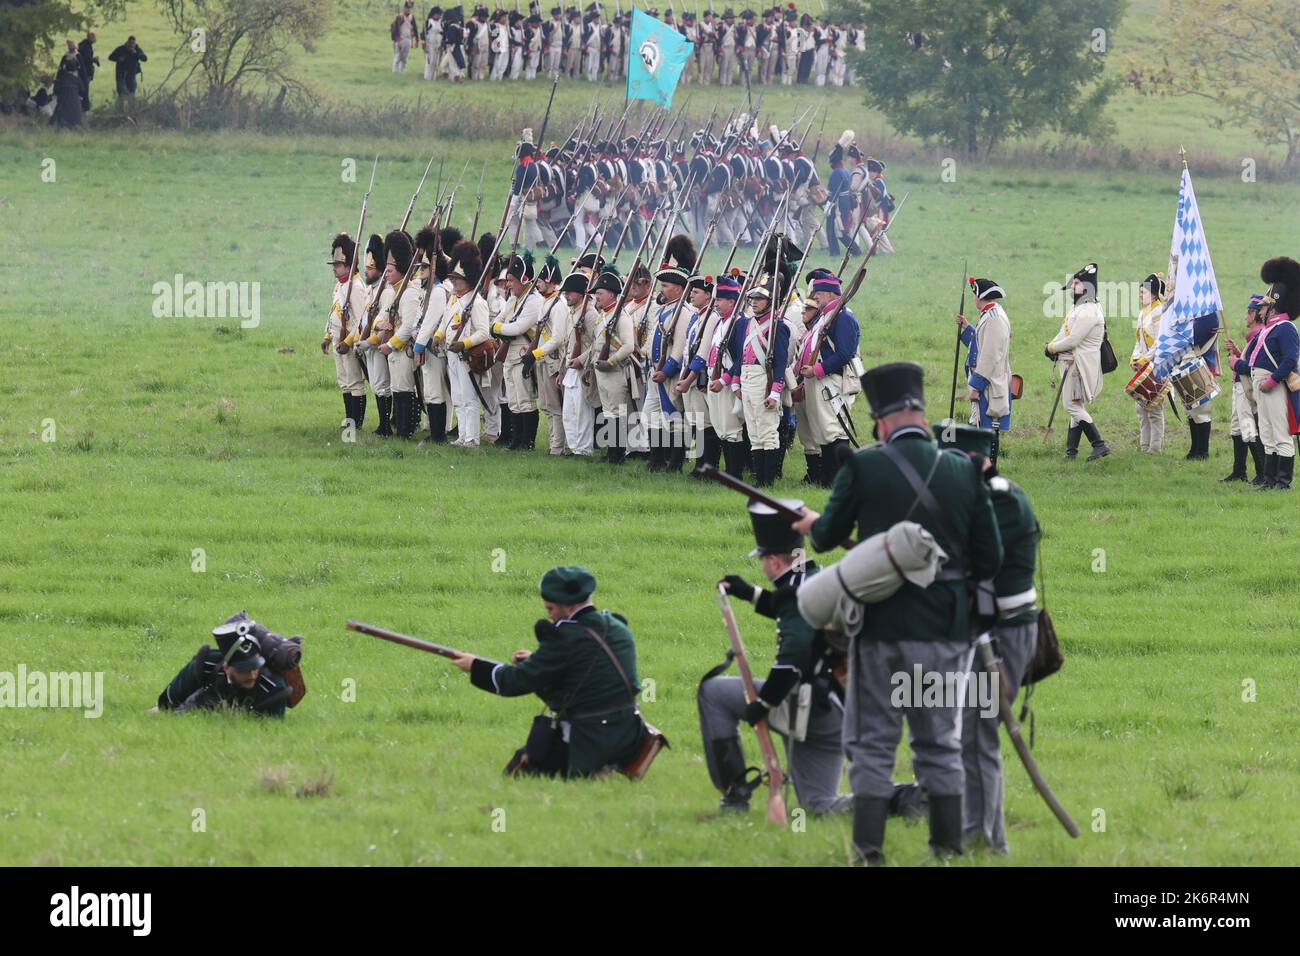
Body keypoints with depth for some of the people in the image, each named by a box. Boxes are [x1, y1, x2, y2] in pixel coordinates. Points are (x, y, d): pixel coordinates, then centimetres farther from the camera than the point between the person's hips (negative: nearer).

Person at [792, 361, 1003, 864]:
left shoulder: (863, 467, -9)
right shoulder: (965, 471, -2)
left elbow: (828, 537, 4)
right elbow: (990, 559, 1)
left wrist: (812, 523, 27)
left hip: (881, 623, -2)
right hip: (945, 629, 2)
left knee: (872, 744, 6)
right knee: (941, 746, 12)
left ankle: (868, 849, 0)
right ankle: (948, 846, 11)